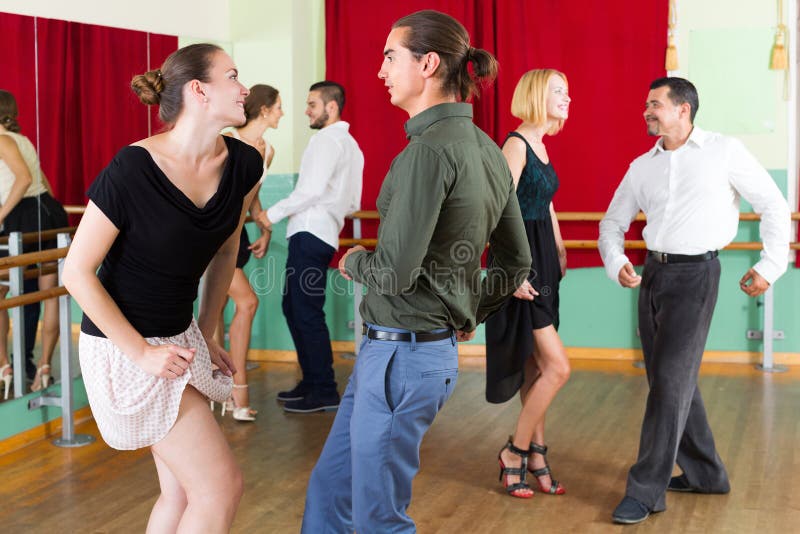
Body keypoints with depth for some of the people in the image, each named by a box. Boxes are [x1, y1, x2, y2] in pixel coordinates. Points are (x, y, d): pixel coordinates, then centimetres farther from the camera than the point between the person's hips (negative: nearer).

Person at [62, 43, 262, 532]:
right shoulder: (133, 169, -23)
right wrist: (142, 354, -17)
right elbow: (78, 272, -17)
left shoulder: (243, 165, -4)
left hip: (179, 339, 7)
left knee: (183, 492, 9)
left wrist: (207, 335, 14)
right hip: (123, 347, -7)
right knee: (222, 486, -8)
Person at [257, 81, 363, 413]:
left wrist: (273, 214, -10)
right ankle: (312, 382, 19)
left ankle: (324, 392, -6)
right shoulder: (350, 144, 22)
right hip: (321, 232, 10)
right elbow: (352, 204, 24)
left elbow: (311, 189, -19)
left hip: (310, 235, -10)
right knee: (293, 307, 14)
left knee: (307, 312, -8)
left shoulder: (327, 140, -9)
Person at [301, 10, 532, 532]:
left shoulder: (429, 150, -20)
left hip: (401, 353, -9)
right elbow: (517, 262, 16)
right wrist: (468, 317, 24)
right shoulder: (487, 151, 8)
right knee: (328, 489, 19)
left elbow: (396, 270, -23)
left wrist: (354, 262, -2)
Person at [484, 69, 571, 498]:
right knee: (557, 366, -9)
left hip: (542, 260, 9)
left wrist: (559, 253, 21)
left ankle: (535, 455, 22)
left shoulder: (539, 145, 14)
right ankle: (516, 452, 5)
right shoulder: (517, 144, -14)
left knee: (536, 366, 13)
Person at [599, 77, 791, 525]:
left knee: (671, 380, -10)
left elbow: (773, 205, 0)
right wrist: (616, 263, -4)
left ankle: (647, 489, -5)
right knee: (669, 378, 12)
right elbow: (613, 222, 15)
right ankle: (705, 473, 28)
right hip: (652, 274, 6)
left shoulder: (725, 152, -4)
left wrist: (771, 266, -6)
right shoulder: (642, 167, 9)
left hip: (695, 274, -6)